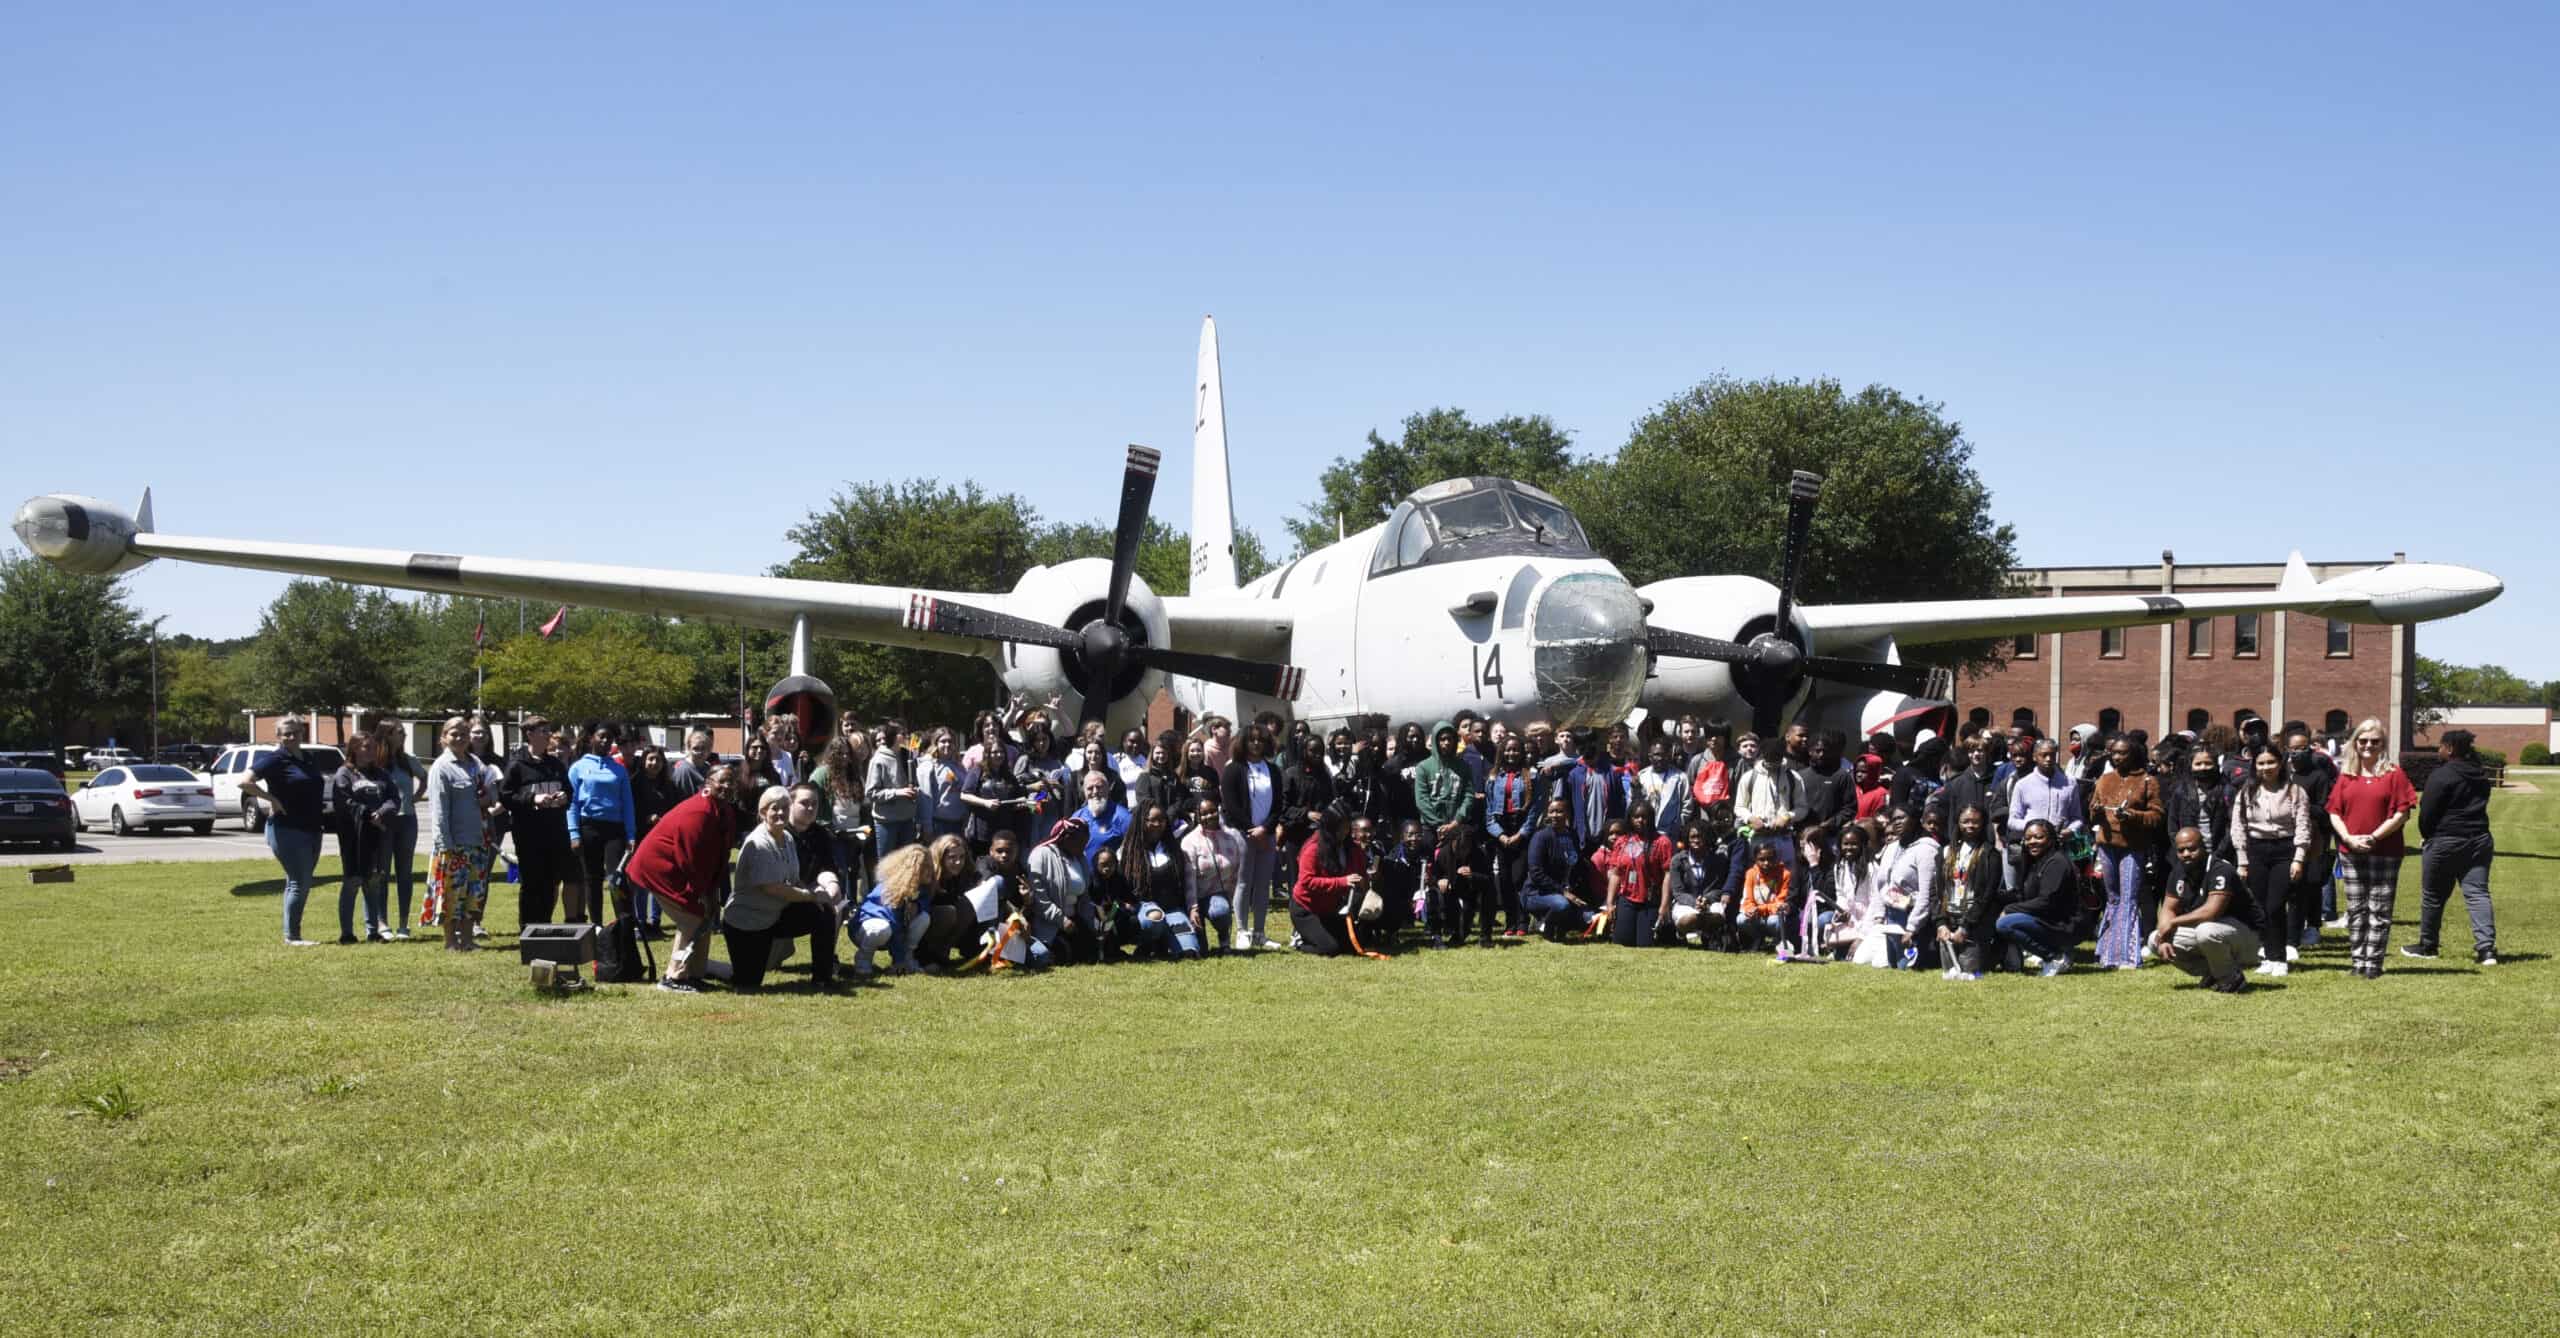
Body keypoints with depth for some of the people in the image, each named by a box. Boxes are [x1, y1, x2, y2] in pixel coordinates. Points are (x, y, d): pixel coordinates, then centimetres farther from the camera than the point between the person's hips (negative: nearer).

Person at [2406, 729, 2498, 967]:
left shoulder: (2441, 775, -14)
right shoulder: (2481, 777, 11)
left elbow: (2427, 812, -13)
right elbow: (2479, 807, 15)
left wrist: (2426, 836, 4)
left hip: (2445, 841, -6)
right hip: (2480, 840, 6)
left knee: (2433, 896, 9)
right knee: (2477, 893, 0)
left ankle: (2427, 945, 20)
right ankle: (2486, 947, -13)